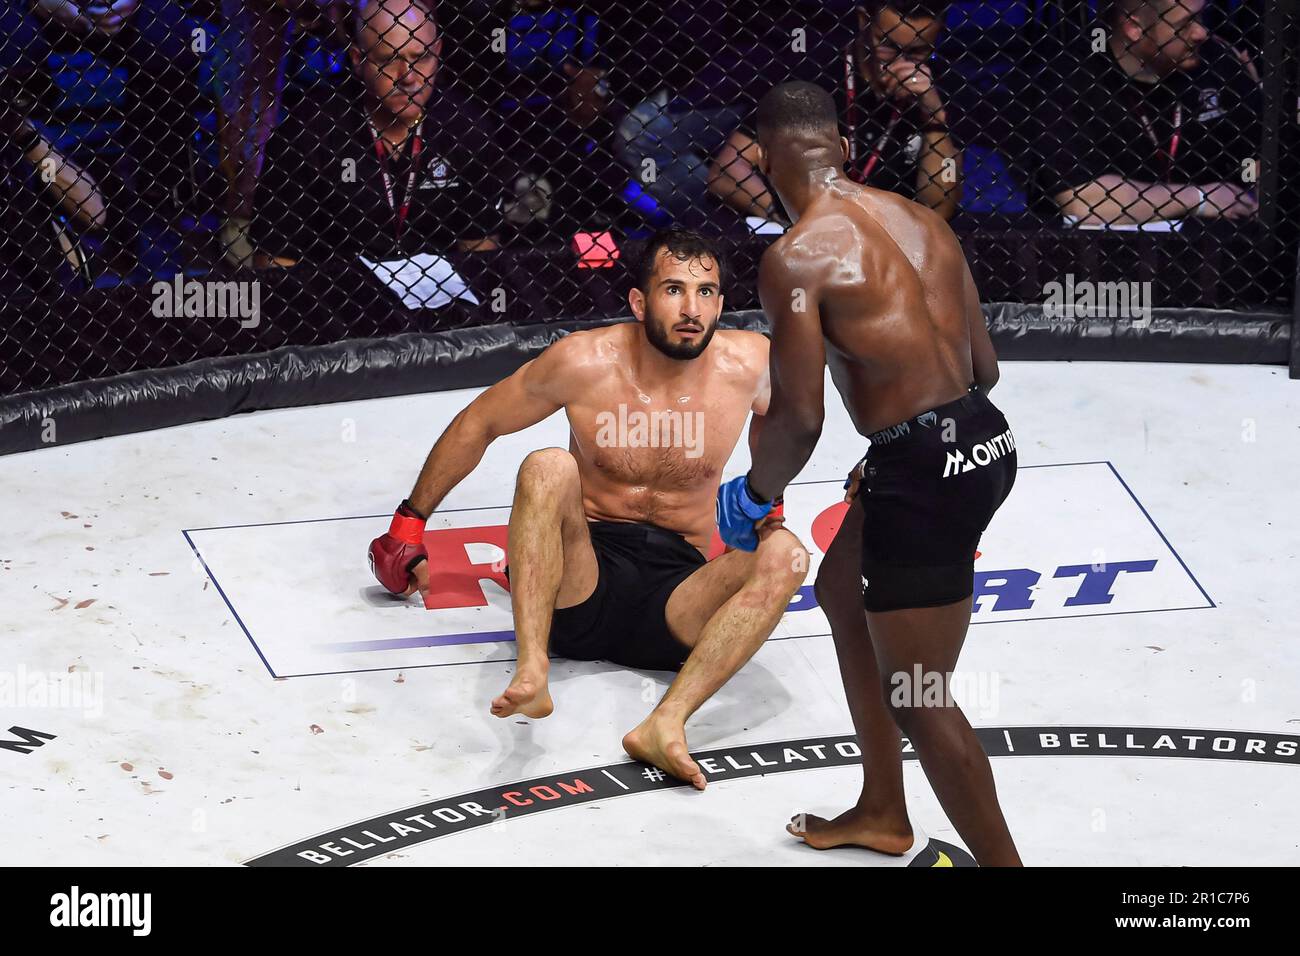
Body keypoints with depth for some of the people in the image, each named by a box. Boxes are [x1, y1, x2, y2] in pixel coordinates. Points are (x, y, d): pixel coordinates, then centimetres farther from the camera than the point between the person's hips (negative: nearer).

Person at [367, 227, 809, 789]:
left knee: (784, 554, -27)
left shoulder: (749, 363, -4)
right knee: (548, 468, -29)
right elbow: (479, 423, 7)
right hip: (586, 580, -1)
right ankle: (533, 672, -46)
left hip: (676, 599, 1)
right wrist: (410, 521, 14)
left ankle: (667, 723, -44)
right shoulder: (586, 362, -8)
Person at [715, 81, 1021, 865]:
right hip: (985, 437, 9)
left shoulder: (797, 256, -13)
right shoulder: (921, 219, 10)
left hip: (924, 468, -9)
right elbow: (986, 366, 15)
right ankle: (882, 813, 40)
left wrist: (755, 496, 3)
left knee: (918, 699, 3)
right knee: (842, 585, 30)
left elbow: (801, 416, -16)